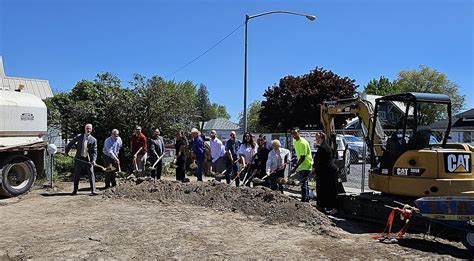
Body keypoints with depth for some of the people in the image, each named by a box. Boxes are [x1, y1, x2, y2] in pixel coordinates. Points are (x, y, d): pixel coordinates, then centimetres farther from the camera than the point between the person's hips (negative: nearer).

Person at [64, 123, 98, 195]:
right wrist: (66, 151, 15)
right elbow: (71, 143, 15)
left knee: (91, 175, -5)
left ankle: (93, 191, -1)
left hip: (88, 160, -2)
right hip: (79, 159, 2)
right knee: (76, 175, 10)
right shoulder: (79, 137, 3)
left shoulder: (93, 140, -2)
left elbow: (94, 151, -2)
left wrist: (94, 160, -15)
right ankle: (75, 190, 24)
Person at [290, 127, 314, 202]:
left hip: (306, 165, -9)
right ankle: (307, 199, 23)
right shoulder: (295, 142, 8)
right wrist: (297, 166, 15)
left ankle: (304, 200, -8)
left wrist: (295, 167, -24)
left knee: (303, 183, -11)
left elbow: (302, 157, -23)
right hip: (301, 166, 9)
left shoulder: (303, 143, -20)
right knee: (304, 183, 14)